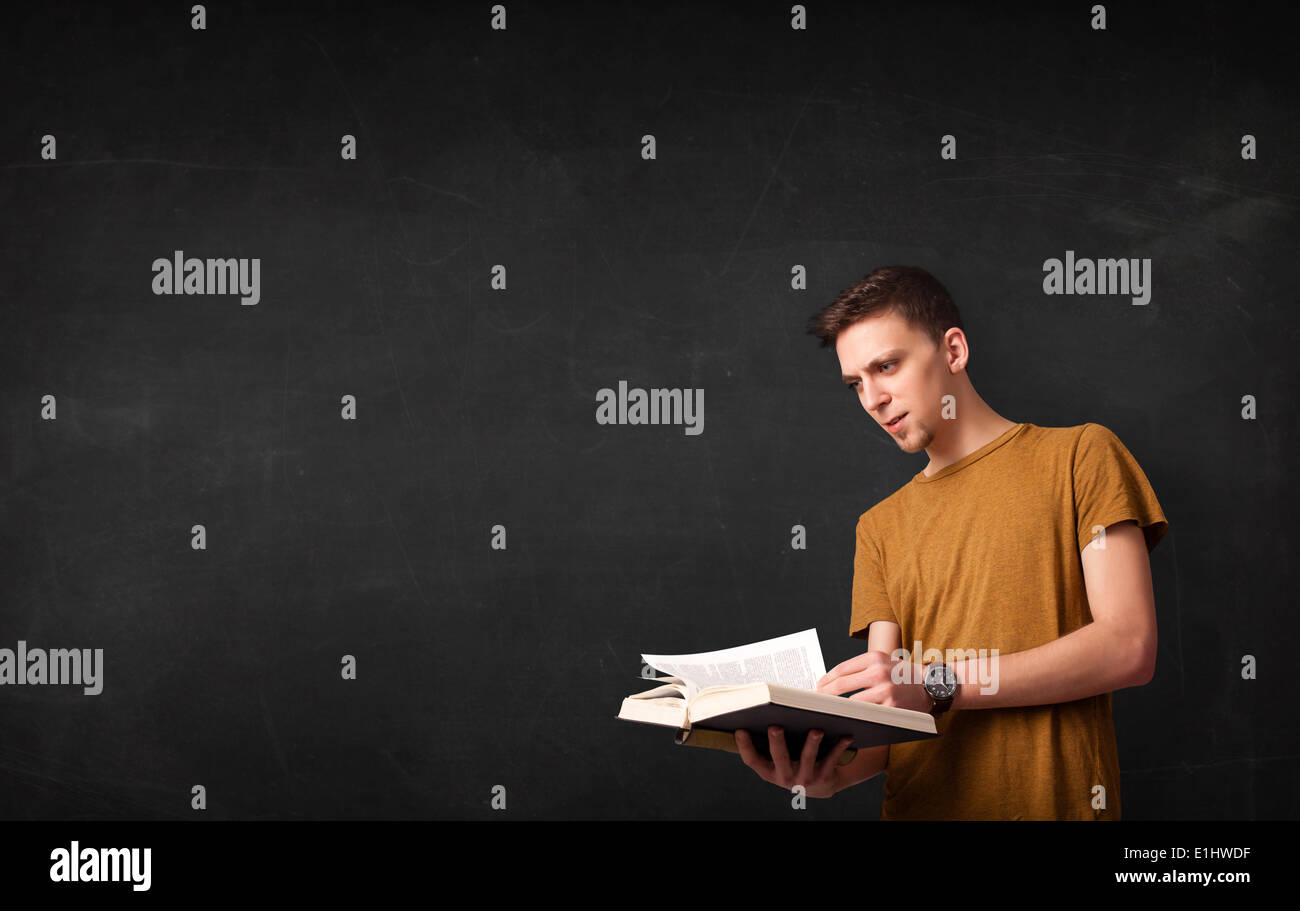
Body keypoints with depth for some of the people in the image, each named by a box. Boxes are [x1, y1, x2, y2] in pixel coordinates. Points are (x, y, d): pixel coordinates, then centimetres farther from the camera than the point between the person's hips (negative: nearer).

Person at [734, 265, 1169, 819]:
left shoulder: (1079, 456, 3)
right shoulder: (880, 528, 16)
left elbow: (1129, 649, -9)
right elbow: (888, 709, 7)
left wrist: (940, 682, -15)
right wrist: (834, 770, -16)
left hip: (1055, 803, -4)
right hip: (916, 808, 4)